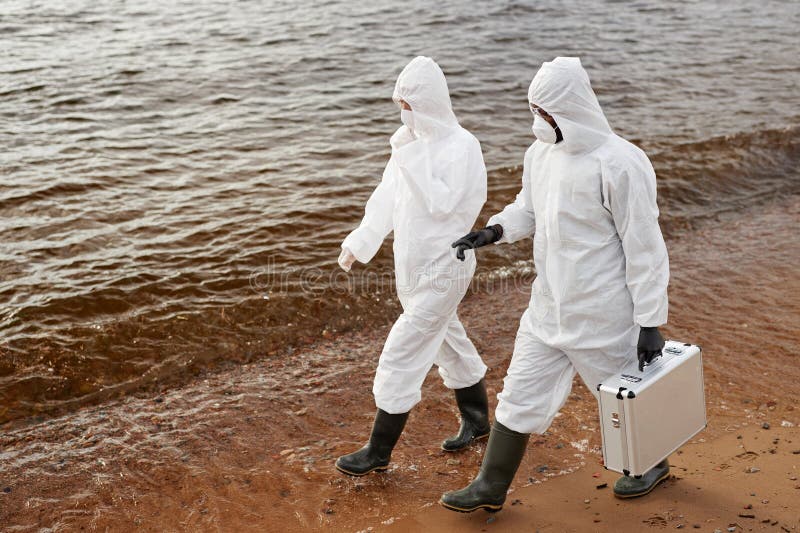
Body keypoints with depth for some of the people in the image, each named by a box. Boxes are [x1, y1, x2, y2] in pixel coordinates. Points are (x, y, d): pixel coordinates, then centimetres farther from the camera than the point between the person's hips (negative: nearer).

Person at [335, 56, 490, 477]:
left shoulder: (461, 146, -18)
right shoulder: (413, 142, 4)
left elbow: (442, 203, -26)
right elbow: (388, 196, 12)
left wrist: (412, 157, -26)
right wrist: (359, 243, 14)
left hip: (442, 271, -8)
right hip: (412, 264, 8)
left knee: (402, 354, -6)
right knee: (447, 341, 21)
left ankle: (379, 450, 6)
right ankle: (477, 418, 41)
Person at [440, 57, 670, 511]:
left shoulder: (619, 164, -22)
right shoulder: (541, 152, 0)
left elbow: (645, 248, -18)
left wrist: (650, 322, -15)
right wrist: (495, 230, -5)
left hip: (602, 315, -6)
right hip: (548, 307, 6)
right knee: (520, 394, 12)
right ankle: (491, 486, 27)